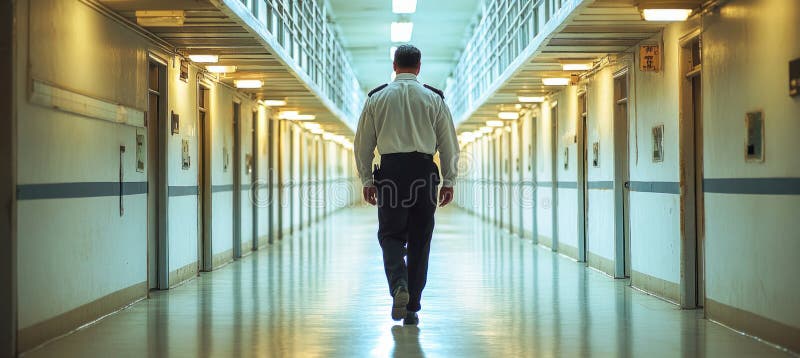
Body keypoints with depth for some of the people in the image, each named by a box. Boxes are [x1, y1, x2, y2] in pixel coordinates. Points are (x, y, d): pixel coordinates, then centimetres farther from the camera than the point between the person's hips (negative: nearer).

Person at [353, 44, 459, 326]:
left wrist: (367, 180, 13)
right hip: (424, 171, 1)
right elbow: (449, 144, 5)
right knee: (419, 241, 7)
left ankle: (399, 285, -17)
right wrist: (449, 181, 11)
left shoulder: (377, 98, 5)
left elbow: (363, 143, 6)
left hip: (390, 171, 0)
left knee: (391, 235, 10)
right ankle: (412, 308, 11)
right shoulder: (434, 99, 5)